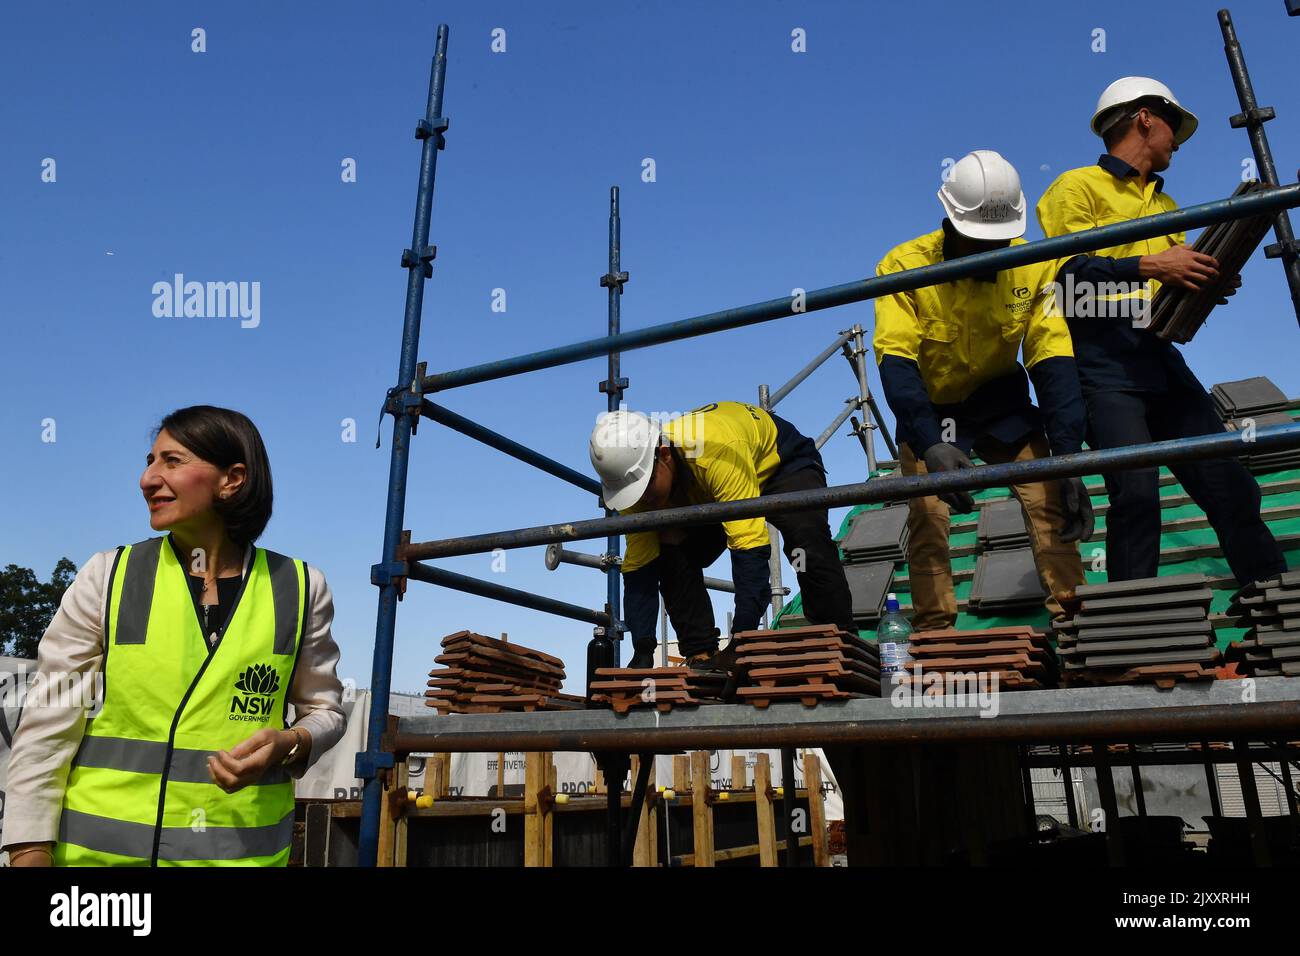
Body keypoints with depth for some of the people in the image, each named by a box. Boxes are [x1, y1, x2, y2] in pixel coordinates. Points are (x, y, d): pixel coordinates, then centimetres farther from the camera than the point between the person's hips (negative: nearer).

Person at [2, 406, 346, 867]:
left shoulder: (299, 589, -3)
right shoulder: (107, 576, -3)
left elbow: (325, 711, 6)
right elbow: (48, 726, -2)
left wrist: (288, 743, -14)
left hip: (242, 849, 0)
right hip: (101, 845, 0)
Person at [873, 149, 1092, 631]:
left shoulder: (1031, 266, -15)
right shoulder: (905, 266, -22)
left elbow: (1053, 361, -16)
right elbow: (895, 362, -30)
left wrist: (1067, 458, -26)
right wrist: (930, 446, -44)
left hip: (1000, 399, 2)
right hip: (928, 407, -2)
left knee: (1050, 501, -10)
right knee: (927, 516, -13)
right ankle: (934, 633, -5)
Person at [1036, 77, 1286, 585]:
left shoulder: (1164, 204, 28)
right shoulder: (1078, 187, 4)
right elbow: (1068, 273, -12)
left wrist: (1208, 286, 8)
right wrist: (1149, 266, -18)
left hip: (1162, 362, 8)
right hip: (1105, 368, -8)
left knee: (1231, 485, 4)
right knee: (1136, 491, -16)